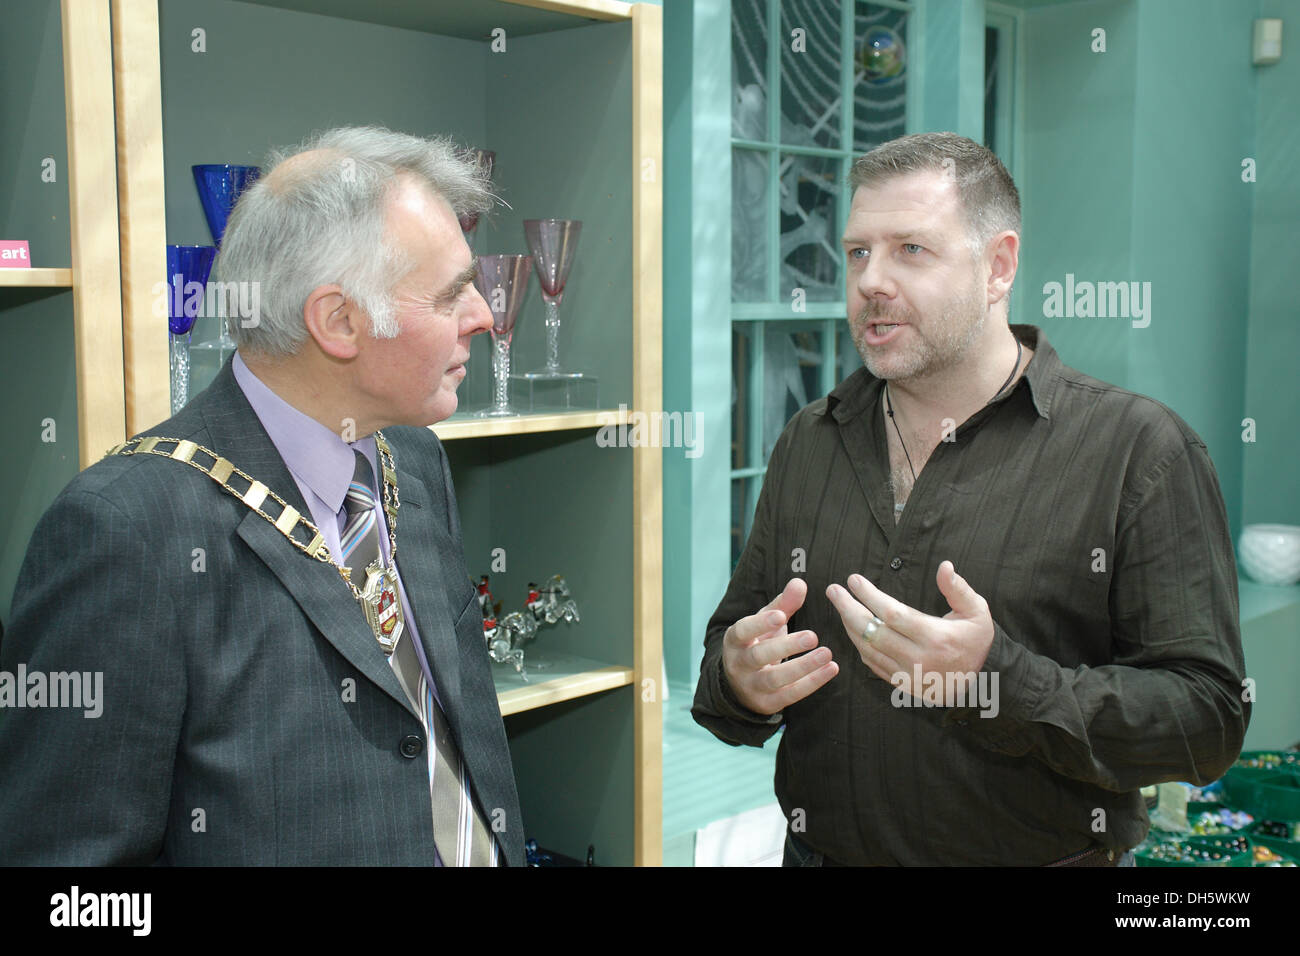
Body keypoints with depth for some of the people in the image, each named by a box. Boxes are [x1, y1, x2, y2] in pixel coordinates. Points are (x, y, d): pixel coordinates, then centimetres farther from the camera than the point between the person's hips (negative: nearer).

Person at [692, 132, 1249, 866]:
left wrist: (996, 678, -29)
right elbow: (731, 646, 8)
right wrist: (737, 683, -14)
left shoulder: (1139, 449, -12)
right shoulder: (808, 443, 3)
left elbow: (1209, 719, -17)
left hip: (1045, 853, -4)